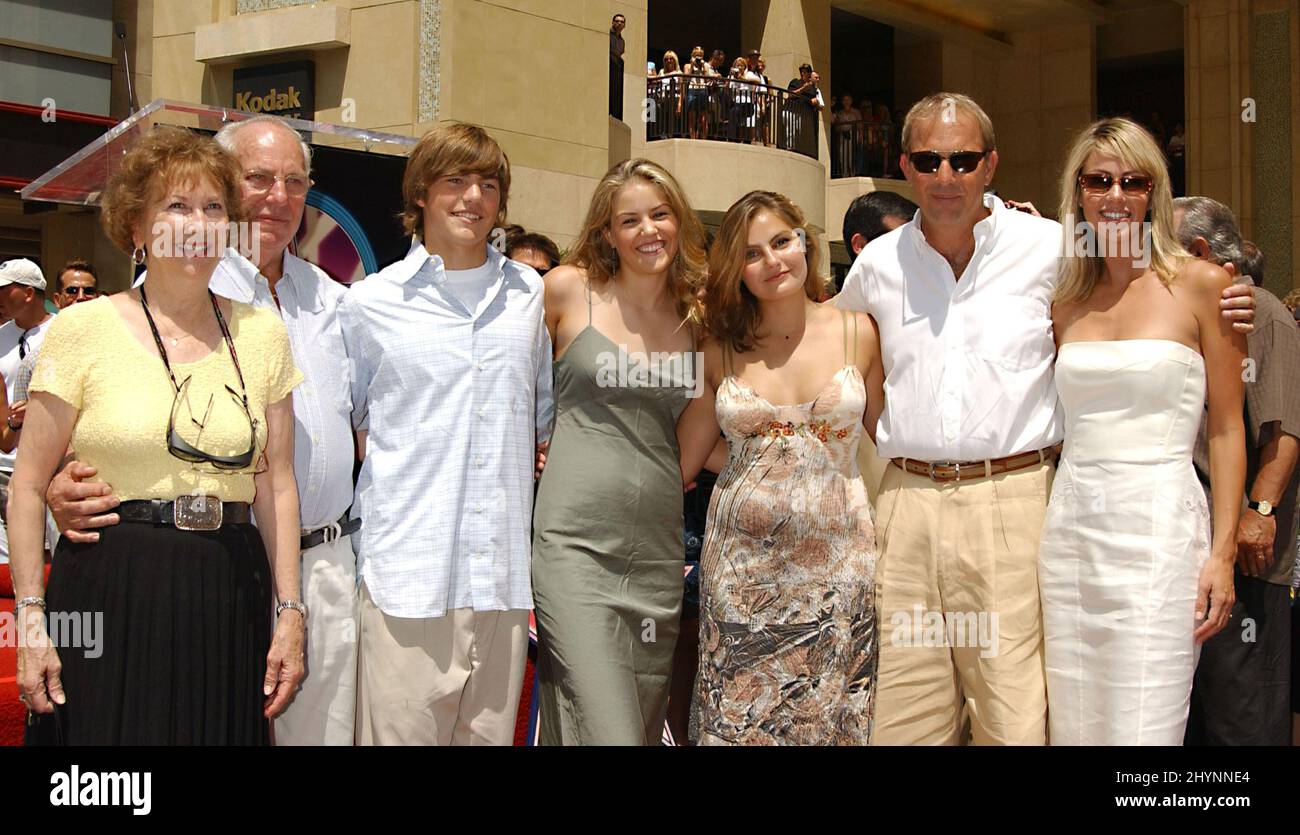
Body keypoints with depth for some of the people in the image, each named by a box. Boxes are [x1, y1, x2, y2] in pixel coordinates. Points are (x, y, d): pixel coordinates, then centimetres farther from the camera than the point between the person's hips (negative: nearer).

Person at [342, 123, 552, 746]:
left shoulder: (530, 294, 12)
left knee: (490, 733, 9)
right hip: (407, 574, -3)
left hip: (504, 576, 3)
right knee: (402, 733, -2)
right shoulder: (370, 303, 4)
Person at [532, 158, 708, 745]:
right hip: (577, 542, -4)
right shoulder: (568, 290, 1)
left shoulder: (695, 317, 11)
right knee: (607, 731, -14)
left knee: (645, 726, 11)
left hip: (660, 551, 5)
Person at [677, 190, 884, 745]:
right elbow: (681, 465, 7)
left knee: (830, 720, 3)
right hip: (741, 563, 1)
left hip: (837, 561, -1)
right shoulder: (721, 350, 5)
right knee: (738, 722, 2)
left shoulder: (856, 333, 2)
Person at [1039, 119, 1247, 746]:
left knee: (1141, 730, -5)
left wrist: (1222, 551, -7)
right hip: (1070, 524, 4)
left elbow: (1227, 429, 1)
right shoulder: (1063, 299, 12)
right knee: (1072, 725, 8)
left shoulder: (1200, 284, 1)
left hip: (1159, 529, -4)